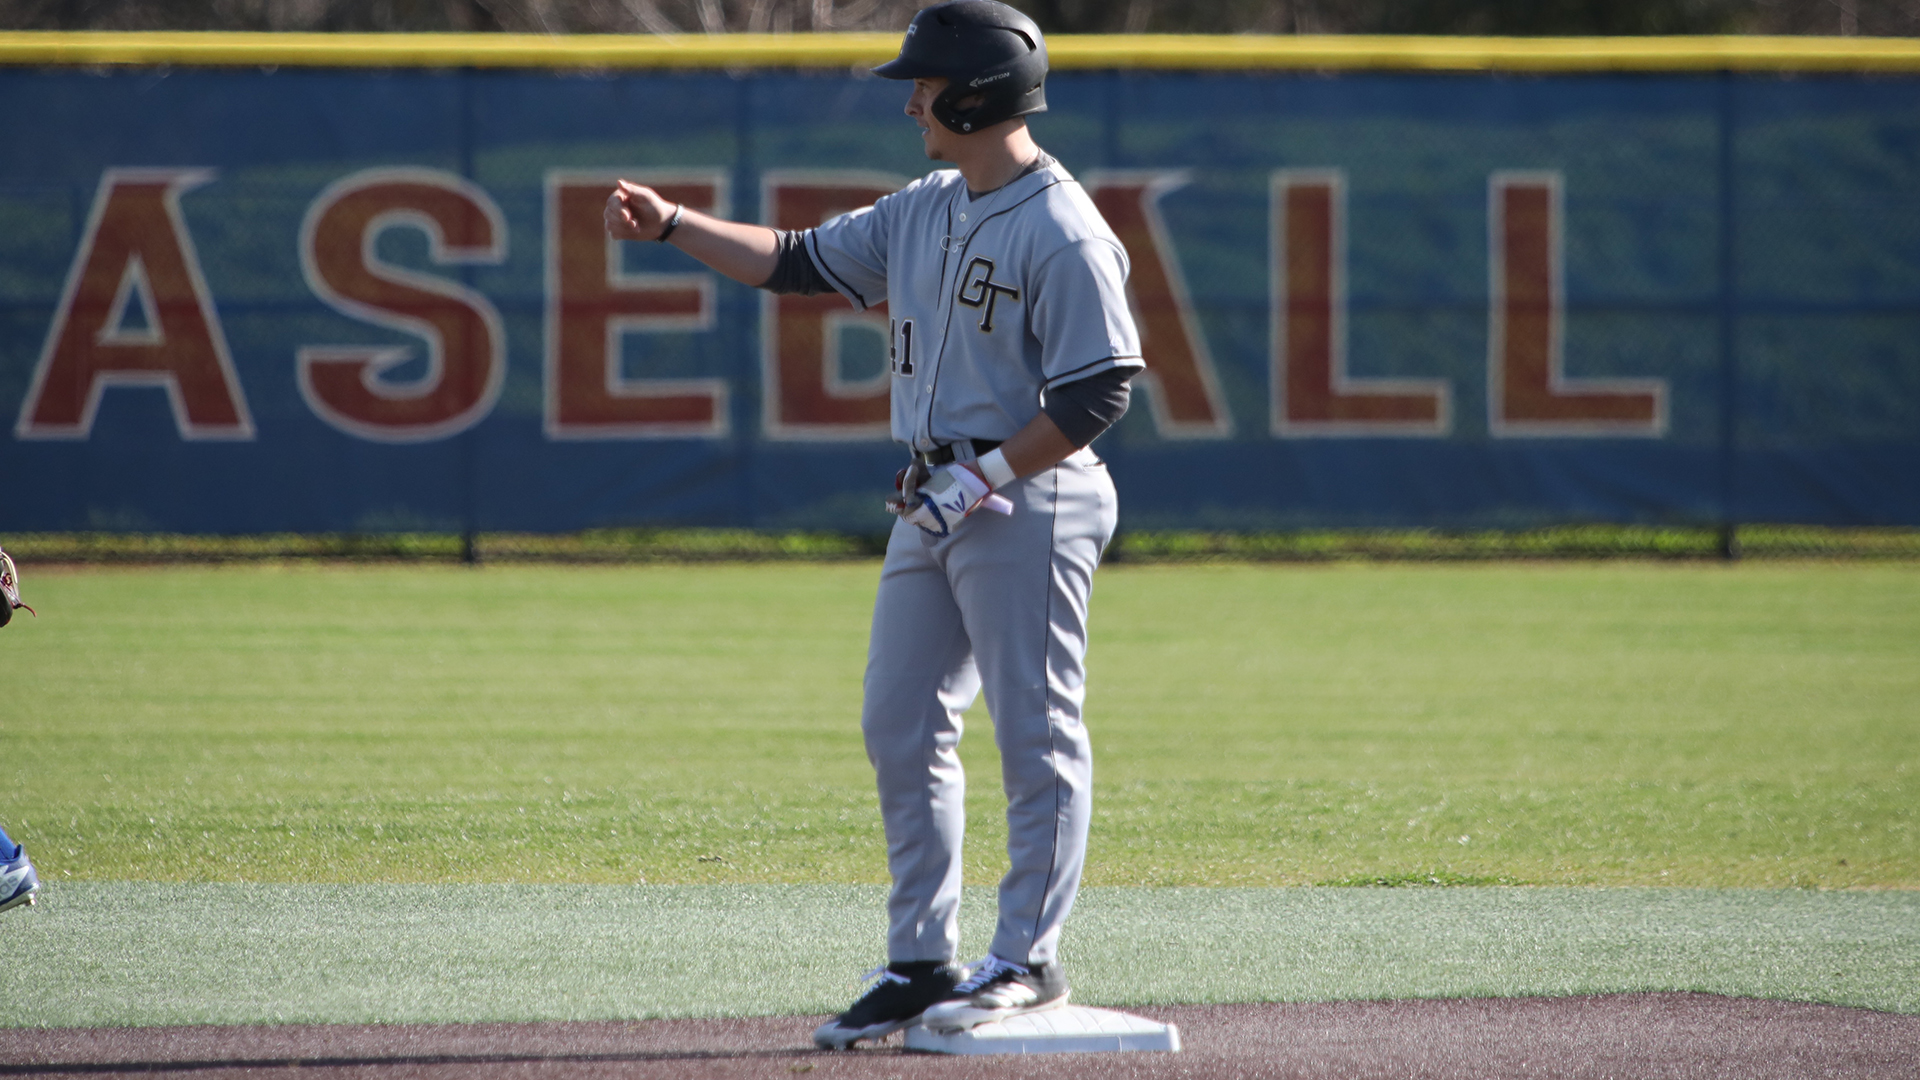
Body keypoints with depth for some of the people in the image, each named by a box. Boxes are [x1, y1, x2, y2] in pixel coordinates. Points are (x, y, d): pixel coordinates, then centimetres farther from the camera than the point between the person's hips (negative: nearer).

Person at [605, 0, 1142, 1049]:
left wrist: (989, 476, -19)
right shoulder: (922, 213, 13)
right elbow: (798, 260, 19)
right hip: (934, 505, 9)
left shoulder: (1063, 232, -14)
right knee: (900, 727, 8)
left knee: (1036, 732, -3)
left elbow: (1100, 389, -17)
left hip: (1030, 500, -9)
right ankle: (920, 965, 13)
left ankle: (1028, 961, 2)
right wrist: (673, 225, 11)